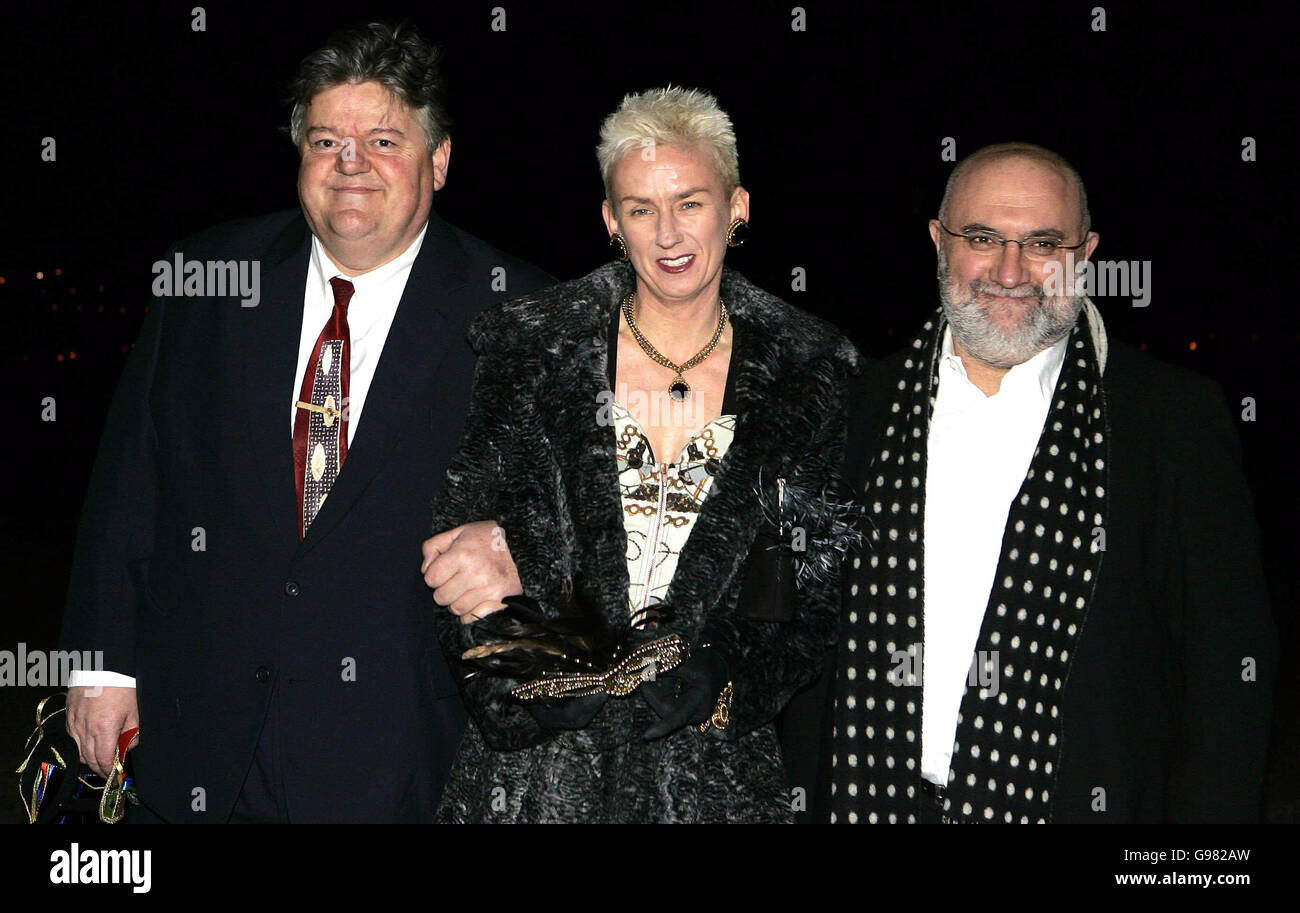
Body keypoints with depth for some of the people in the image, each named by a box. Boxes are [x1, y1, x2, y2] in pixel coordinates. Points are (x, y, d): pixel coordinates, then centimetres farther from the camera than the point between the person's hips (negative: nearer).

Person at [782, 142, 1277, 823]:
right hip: (871, 801, 2)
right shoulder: (860, 404, 3)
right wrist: (797, 800, 0)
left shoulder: (1176, 415, -5)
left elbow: (1228, 670, -6)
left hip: (1070, 800, -2)